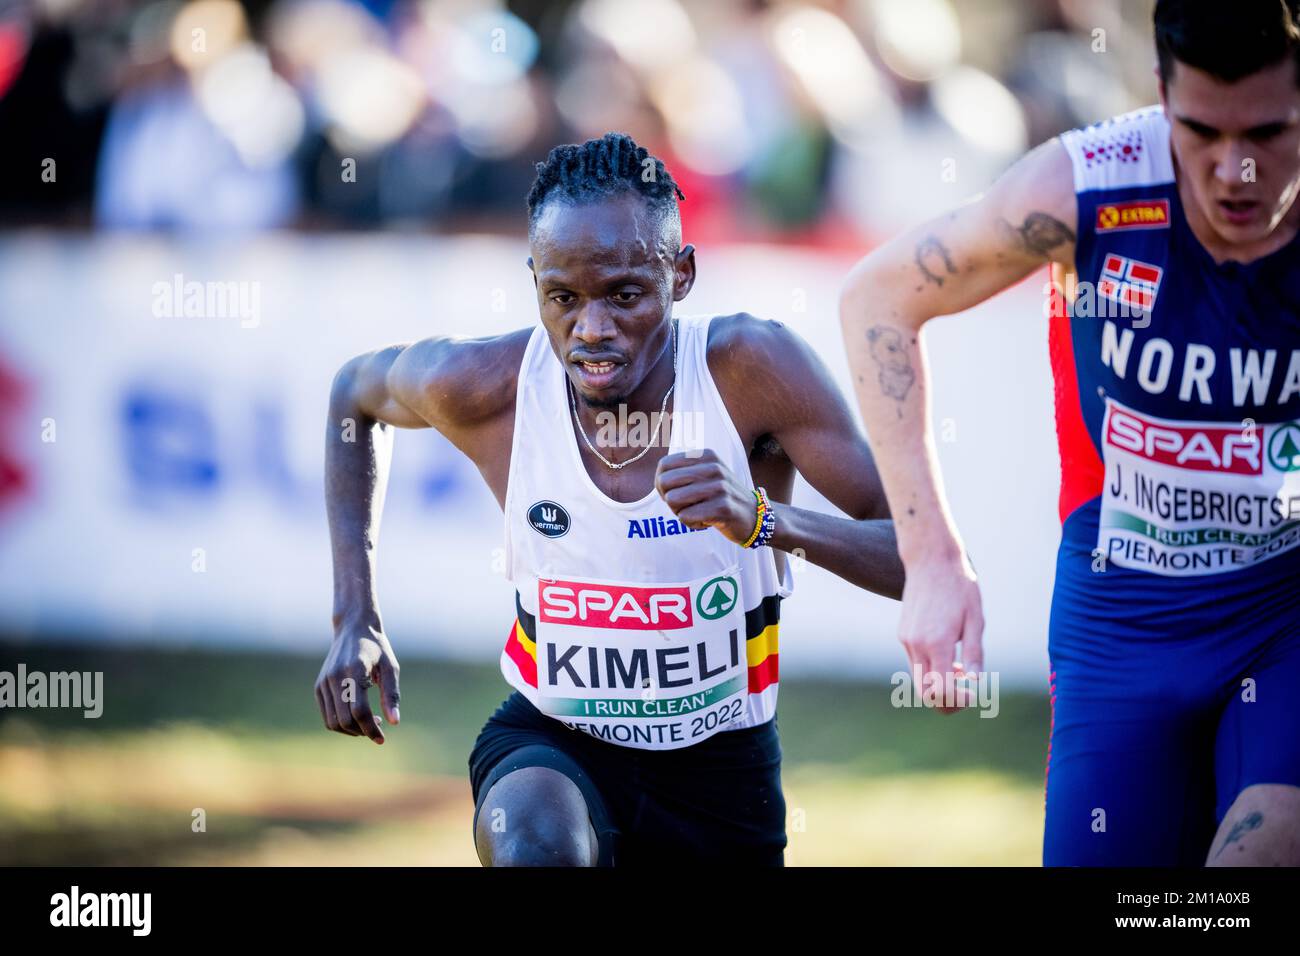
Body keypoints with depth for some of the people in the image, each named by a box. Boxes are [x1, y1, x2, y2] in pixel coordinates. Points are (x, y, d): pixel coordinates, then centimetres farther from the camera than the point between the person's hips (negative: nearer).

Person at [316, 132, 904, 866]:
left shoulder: (753, 368, -23)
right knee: (536, 844, -35)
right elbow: (355, 392, 8)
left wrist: (766, 519, -43)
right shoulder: (482, 387, -17)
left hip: (720, 765, 1)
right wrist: (355, 619, 1)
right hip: (551, 744, -1)